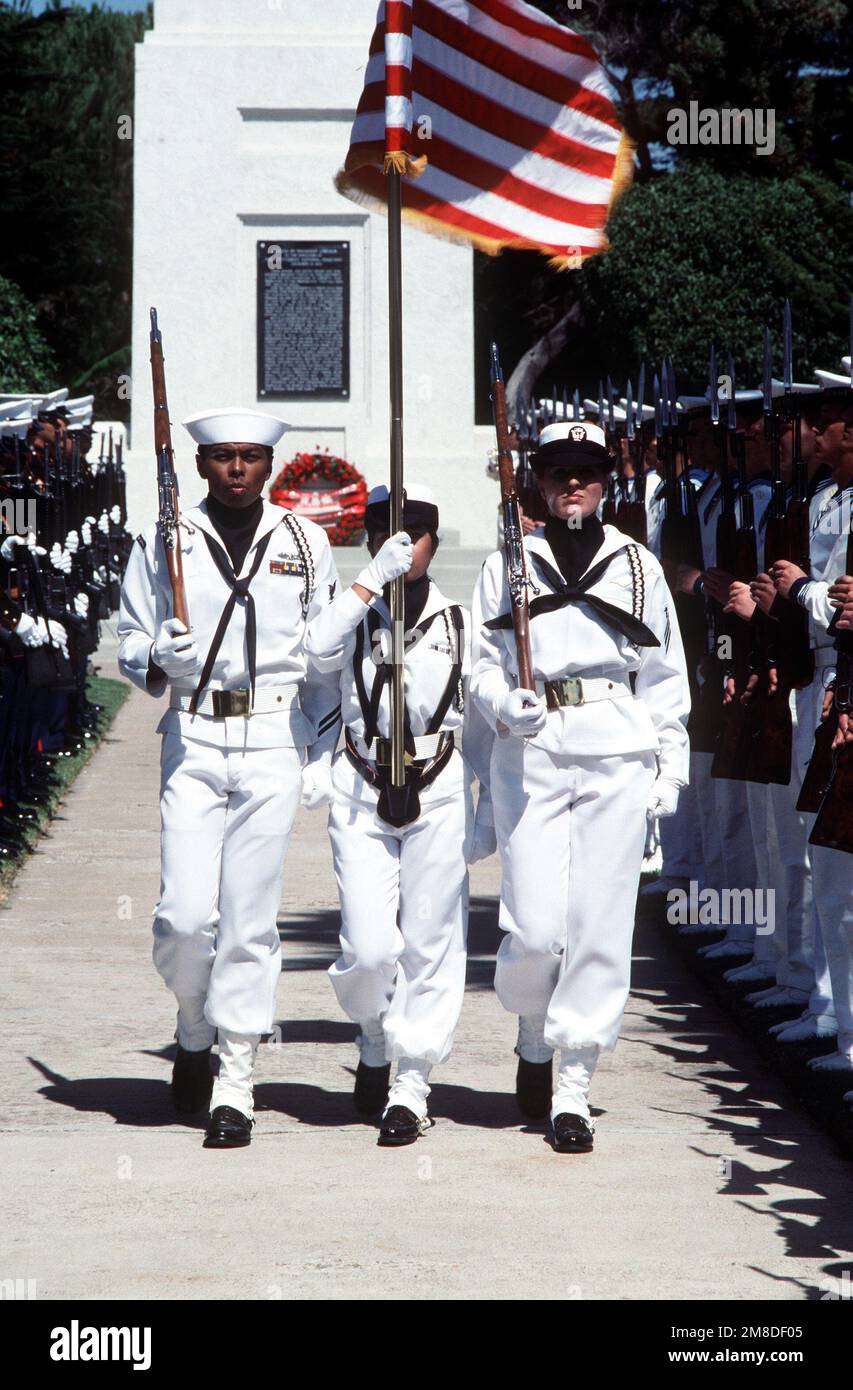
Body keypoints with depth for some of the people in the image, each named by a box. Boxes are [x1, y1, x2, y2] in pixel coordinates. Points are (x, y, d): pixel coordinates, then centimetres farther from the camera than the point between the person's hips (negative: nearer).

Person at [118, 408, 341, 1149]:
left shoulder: (305, 542, 9)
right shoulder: (164, 543, 6)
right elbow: (131, 641, 10)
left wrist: (323, 754, 8)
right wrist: (160, 659, -13)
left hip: (276, 737, 0)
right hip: (193, 735, 0)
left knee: (250, 915, -4)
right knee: (186, 915, -8)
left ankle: (235, 1084, 3)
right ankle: (195, 1029, 23)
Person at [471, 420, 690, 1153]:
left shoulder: (637, 565, 10)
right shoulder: (508, 563, 8)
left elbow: (666, 674, 12)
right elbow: (483, 664, 8)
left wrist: (670, 768, 6)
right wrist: (507, 705, -13)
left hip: (617, 757, 1)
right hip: (532, 753, -1)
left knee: (600, 927, -4)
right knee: (535, 927, -7)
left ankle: (575, 1087, 5)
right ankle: (533, 1037, 24)